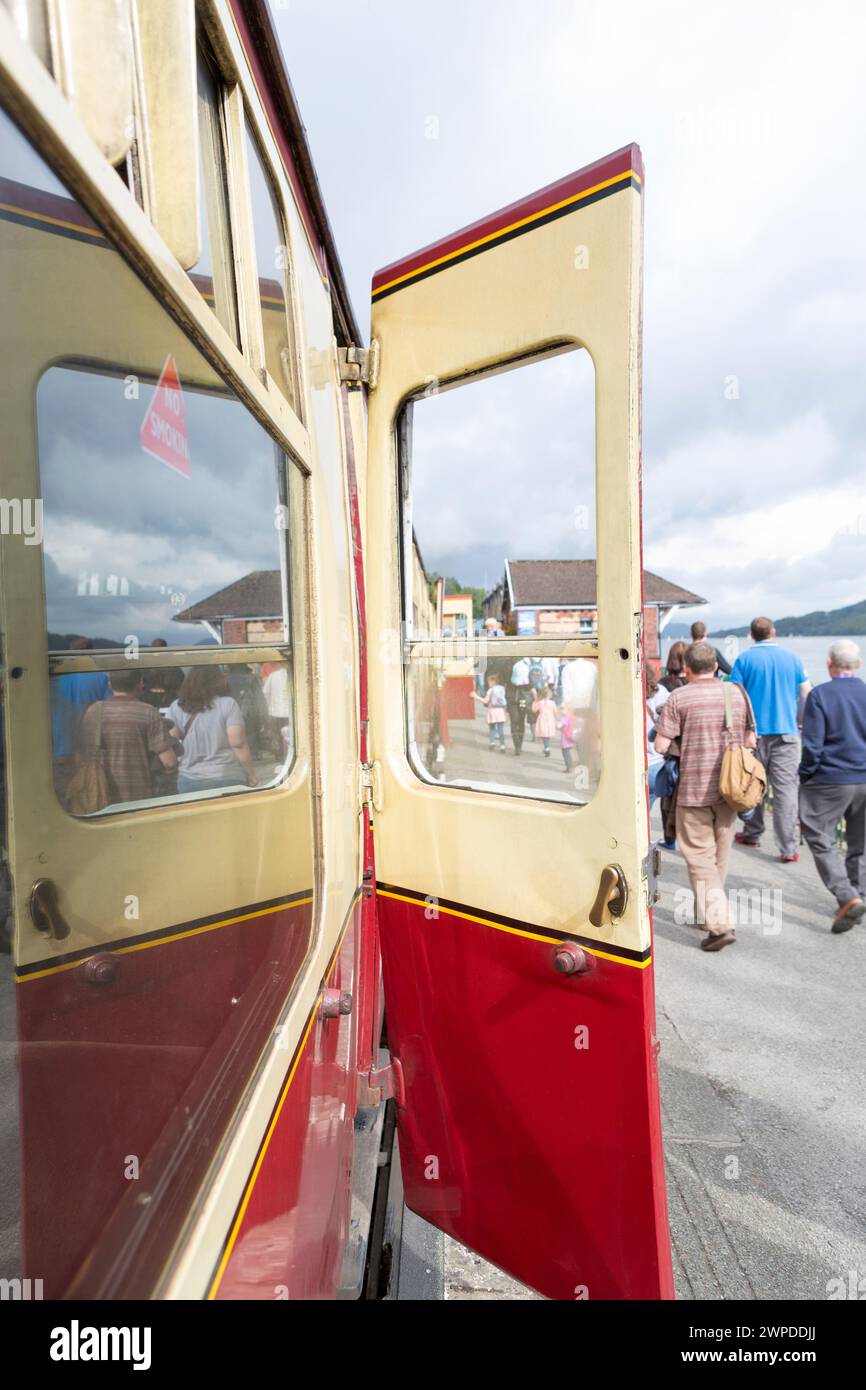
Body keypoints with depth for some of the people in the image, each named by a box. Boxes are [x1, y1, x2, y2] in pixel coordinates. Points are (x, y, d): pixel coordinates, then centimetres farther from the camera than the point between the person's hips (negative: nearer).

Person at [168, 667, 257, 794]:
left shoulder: (176, 707, 1)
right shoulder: (227, 704, -9)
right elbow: (238, 743, -12)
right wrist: (251, 774, -3)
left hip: (188, 780, 3)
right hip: (227, 779, -3)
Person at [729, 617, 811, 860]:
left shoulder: (744, 659, -2)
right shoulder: (791, 657, 4)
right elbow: (807, 695, 9)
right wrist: (803, 722, 25)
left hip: (753, 732, 0)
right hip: (785, 732, 1)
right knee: (786, 789, 0)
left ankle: (752, 834, 26)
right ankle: (789, 848, -1)